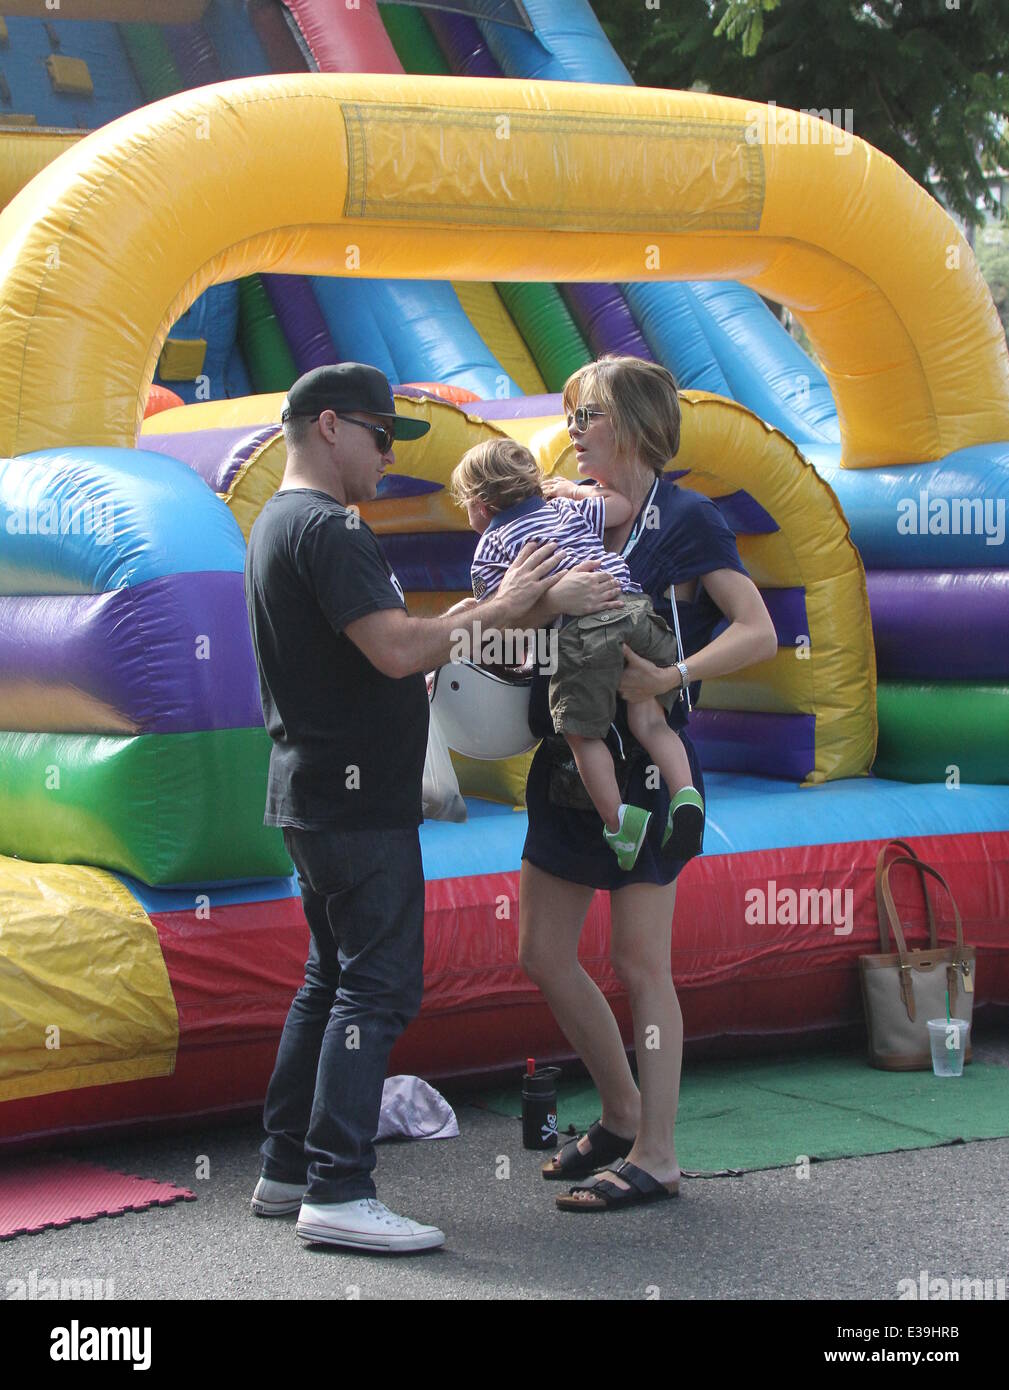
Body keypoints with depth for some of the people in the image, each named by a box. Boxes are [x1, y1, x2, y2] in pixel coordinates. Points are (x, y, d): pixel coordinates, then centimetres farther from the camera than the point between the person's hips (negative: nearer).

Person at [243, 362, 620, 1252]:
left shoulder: (278, 525, 18)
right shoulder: (328, 528, -15)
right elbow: (397, 649, -25)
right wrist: (498, 610, -13)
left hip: (312, 794, 11)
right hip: (358, 797, -11)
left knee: (334, 981, 16)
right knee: (377, 988, -10)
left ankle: (286, 1169, 20)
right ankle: (337, 1194, -11)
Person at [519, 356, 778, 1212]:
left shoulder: (685, 521, -8)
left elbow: (758, 633, -16)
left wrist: (670, 677, -30)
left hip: (644, 762, -8)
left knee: (639, 963, -4)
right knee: (543, 954, 10)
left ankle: (655, 1157, 5)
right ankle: (623, 1115, 26)